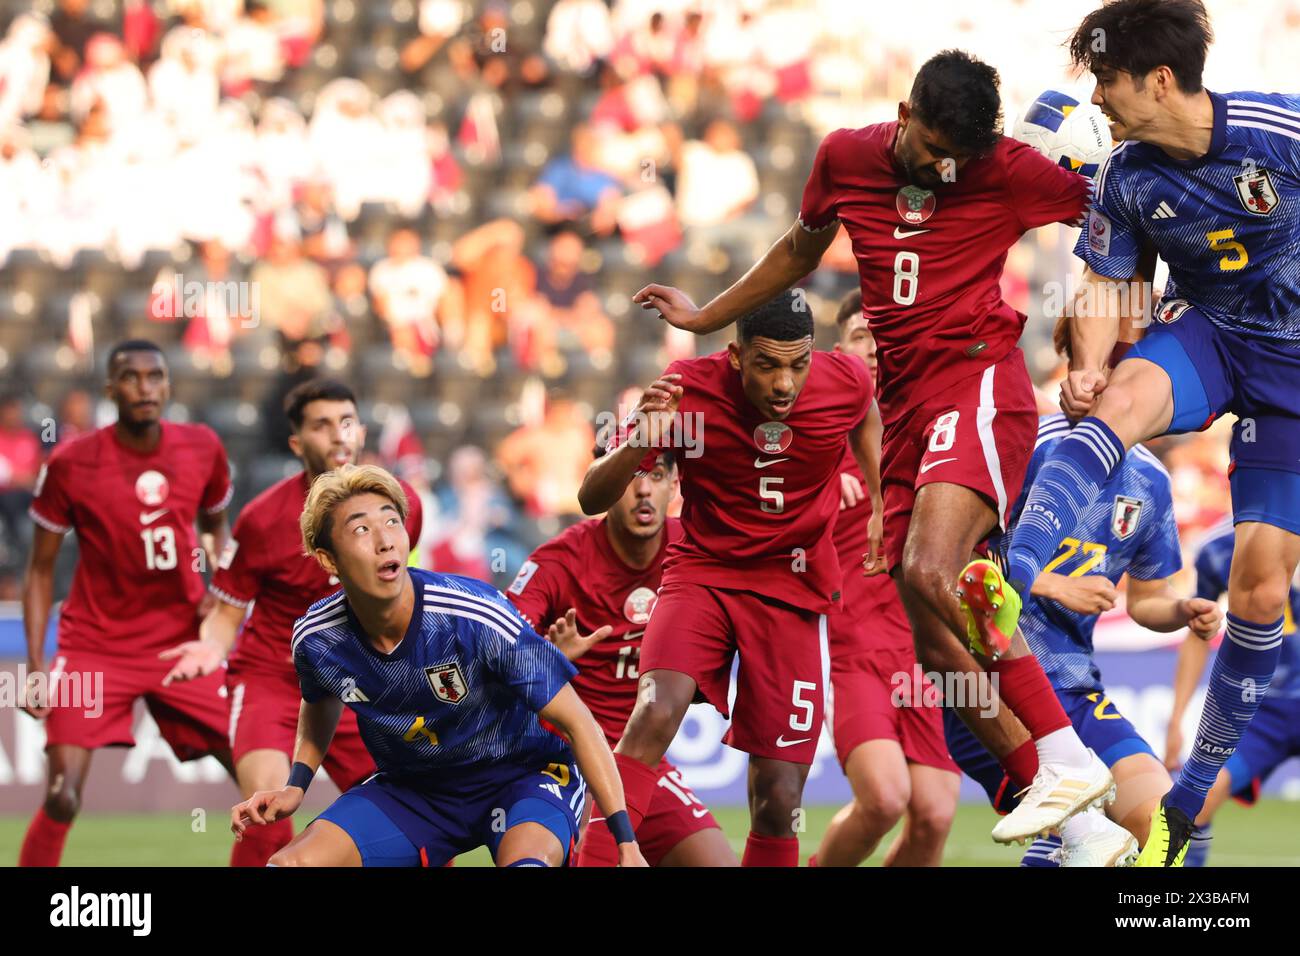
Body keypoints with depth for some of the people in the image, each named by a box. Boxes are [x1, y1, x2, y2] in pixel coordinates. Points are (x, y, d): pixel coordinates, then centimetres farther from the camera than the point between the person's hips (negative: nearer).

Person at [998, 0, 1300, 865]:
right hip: (1203, 333, 2)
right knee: (1121, 398, -34)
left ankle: (1194, 793, 9)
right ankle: (1011, 582, -54)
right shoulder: (1128, 177, -8)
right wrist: (1089, 366, -15)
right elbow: (1107, 282, 4)